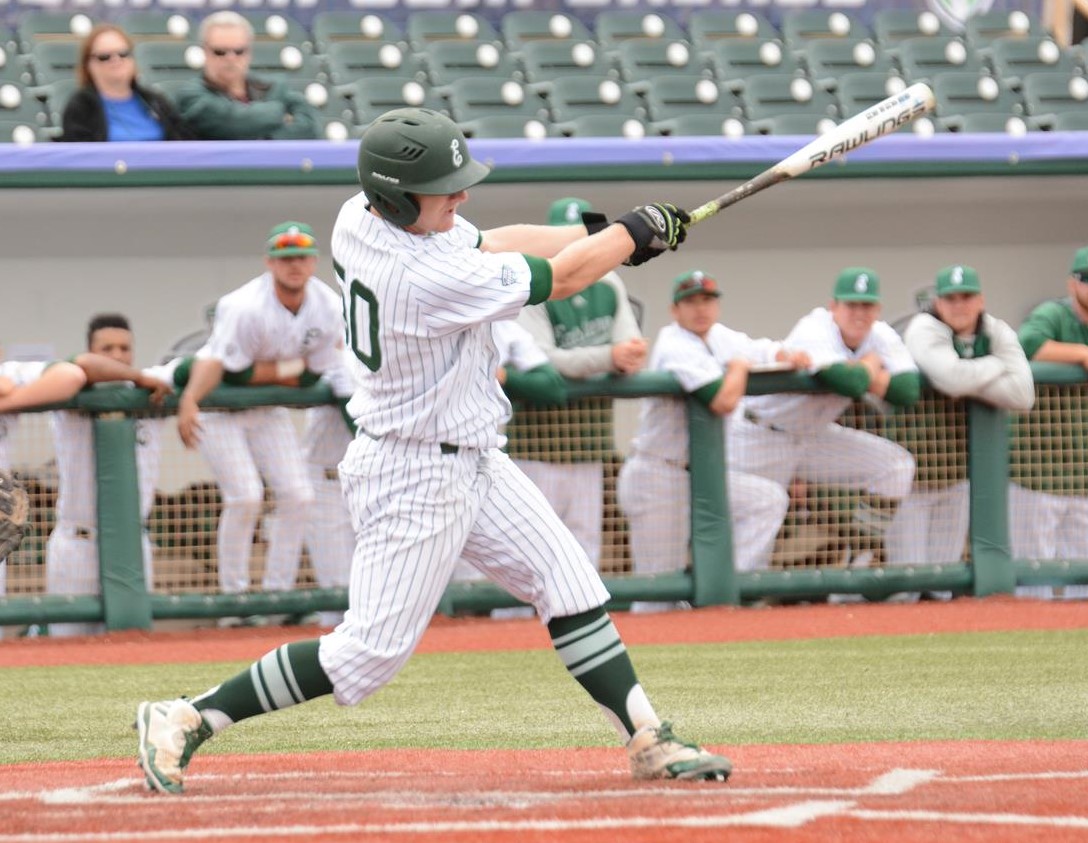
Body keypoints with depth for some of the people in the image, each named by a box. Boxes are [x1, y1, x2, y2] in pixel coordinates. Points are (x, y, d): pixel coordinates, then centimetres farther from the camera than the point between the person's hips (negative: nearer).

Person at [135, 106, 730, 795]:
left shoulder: (360, 218, -4)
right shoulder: (427, 280, -31)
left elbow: (487, 245, 9)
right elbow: (561, 279, -18)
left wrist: (598, 233, -1)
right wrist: (635, 231, -2)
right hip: (415, 480, -10)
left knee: (571, 584, 9)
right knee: (371, 653, -5)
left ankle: (648, 739, 13)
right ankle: (187, 719, 2)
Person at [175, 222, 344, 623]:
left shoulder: (328, 308, -12)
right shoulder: (245, 308, -29)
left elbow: (312, 377, -11)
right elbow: (219, 363, -35)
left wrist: (260, 370, -20)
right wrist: (189, 400, -52)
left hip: (268, 410, 6)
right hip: (218, 407, -6)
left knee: (298, 496, -1)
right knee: (245, 496, -18)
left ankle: (277, 594, 11)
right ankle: (233, 597, -5)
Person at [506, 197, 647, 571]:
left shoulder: (609, 286, 8)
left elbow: (632, 358, 3)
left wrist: (630, 359, -23)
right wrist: (609, 357, -31)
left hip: (589, 443, 6)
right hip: (540, 439, -6)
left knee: (585, 552, 11)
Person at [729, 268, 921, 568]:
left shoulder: (882, 337, -6)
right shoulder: (814, 333, -27)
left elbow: (908, 390, -20)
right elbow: (849, 382, -44)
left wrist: (864, 375, -30)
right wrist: (870, 365, -23)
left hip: (814, 436, 7)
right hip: (759, 438, -7)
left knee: (896, 466, -1)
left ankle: (858, 569, 6)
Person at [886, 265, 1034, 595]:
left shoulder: (998, 333, 1)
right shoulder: (925, 330, -14)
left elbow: (1023, 395, -14)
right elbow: (951, 377, -34)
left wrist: (969, 383, -21)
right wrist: (996, 366, -15)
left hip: (957, 478, 5)